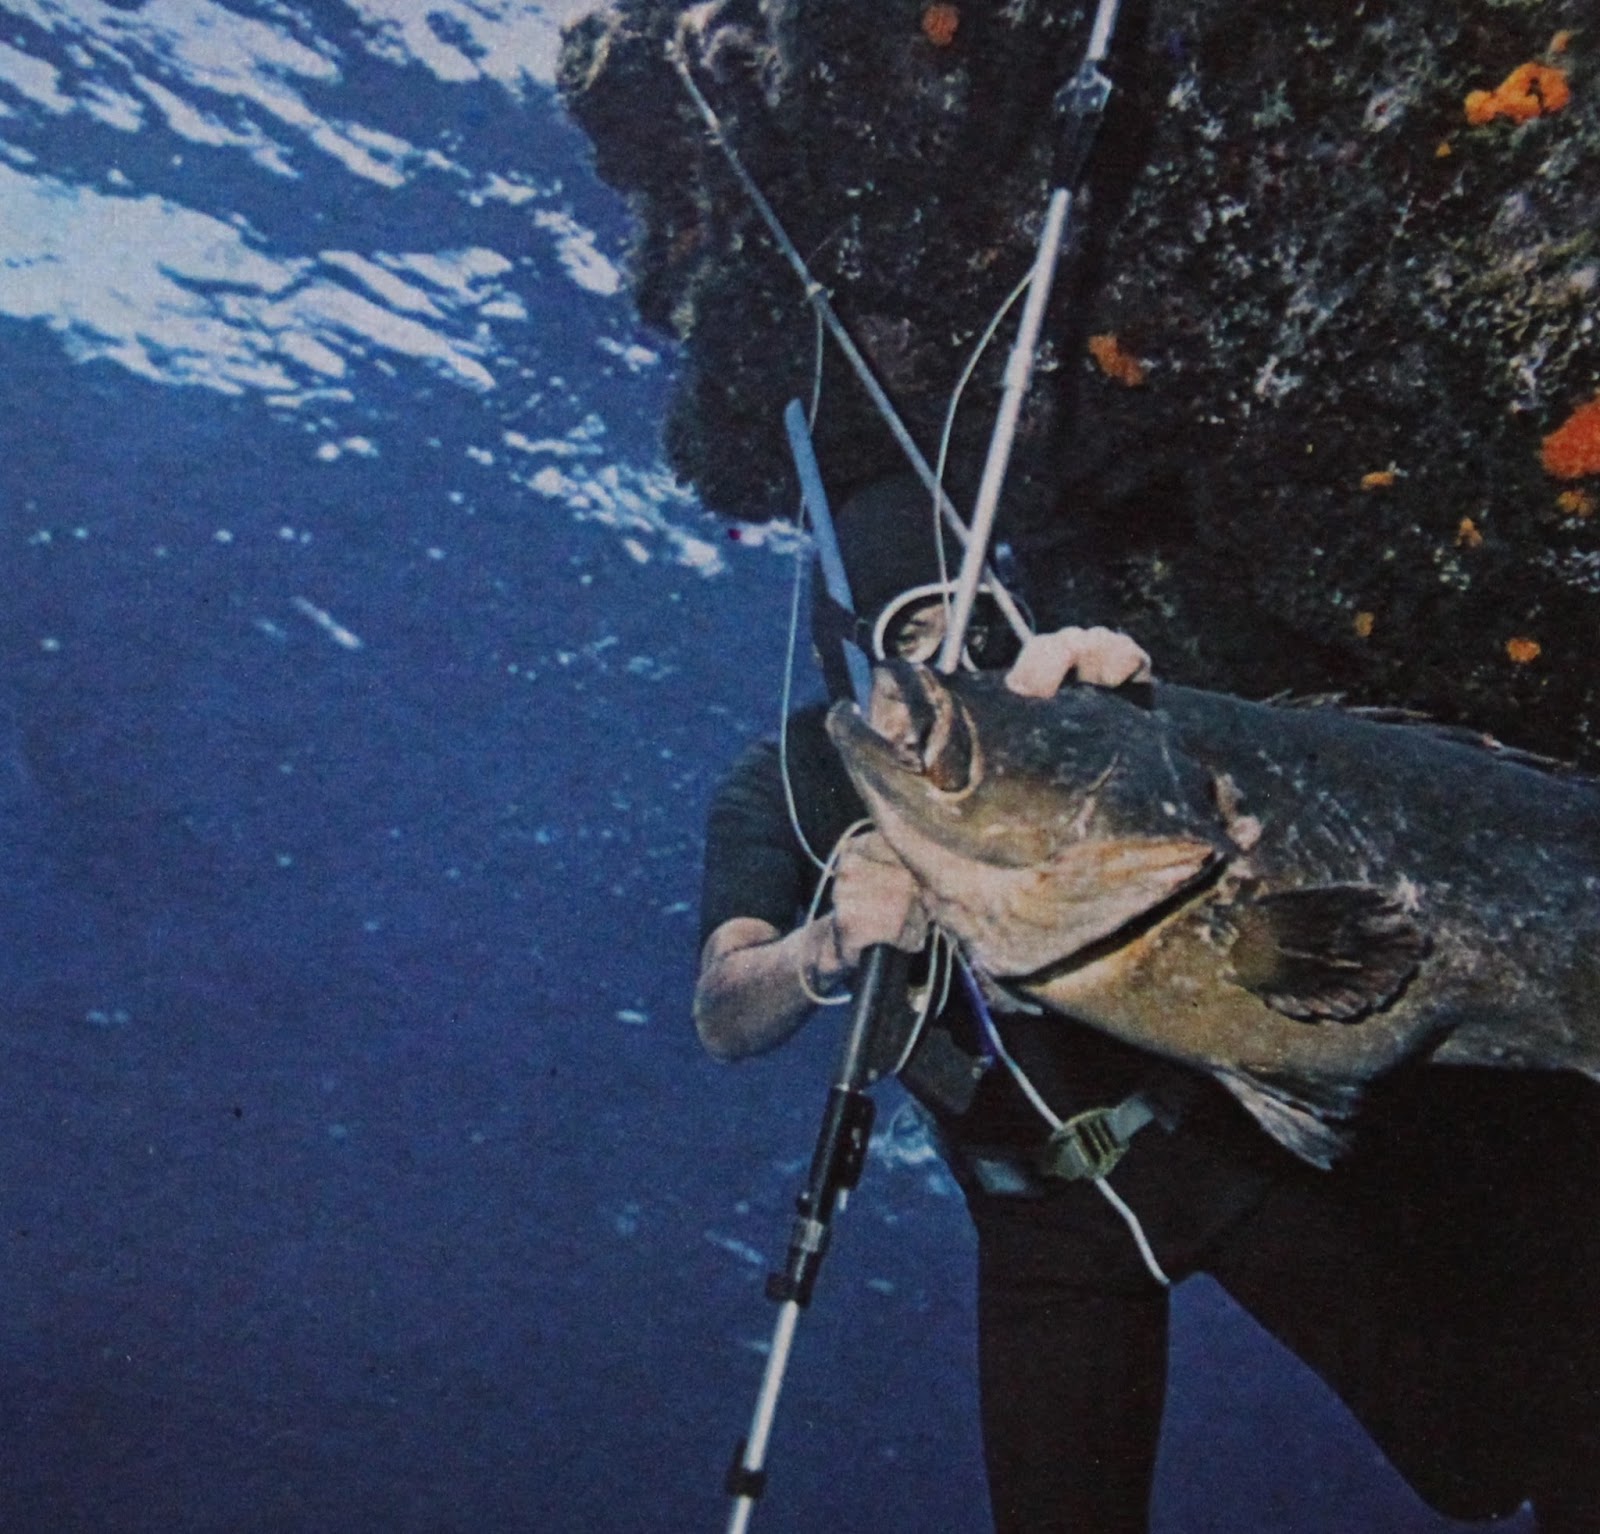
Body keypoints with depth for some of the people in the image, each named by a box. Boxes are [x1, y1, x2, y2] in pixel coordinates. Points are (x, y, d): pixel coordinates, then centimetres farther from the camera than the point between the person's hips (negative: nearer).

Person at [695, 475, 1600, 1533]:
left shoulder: (1049, 703, -9)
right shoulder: (790, 783, -8)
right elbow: (722, 1019, -21)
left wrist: (1140, 704, -39)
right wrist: (833, 945, -43)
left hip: (1223, 1116, -1)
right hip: (1044, 1205, 1)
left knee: (1497, 1434, -6)